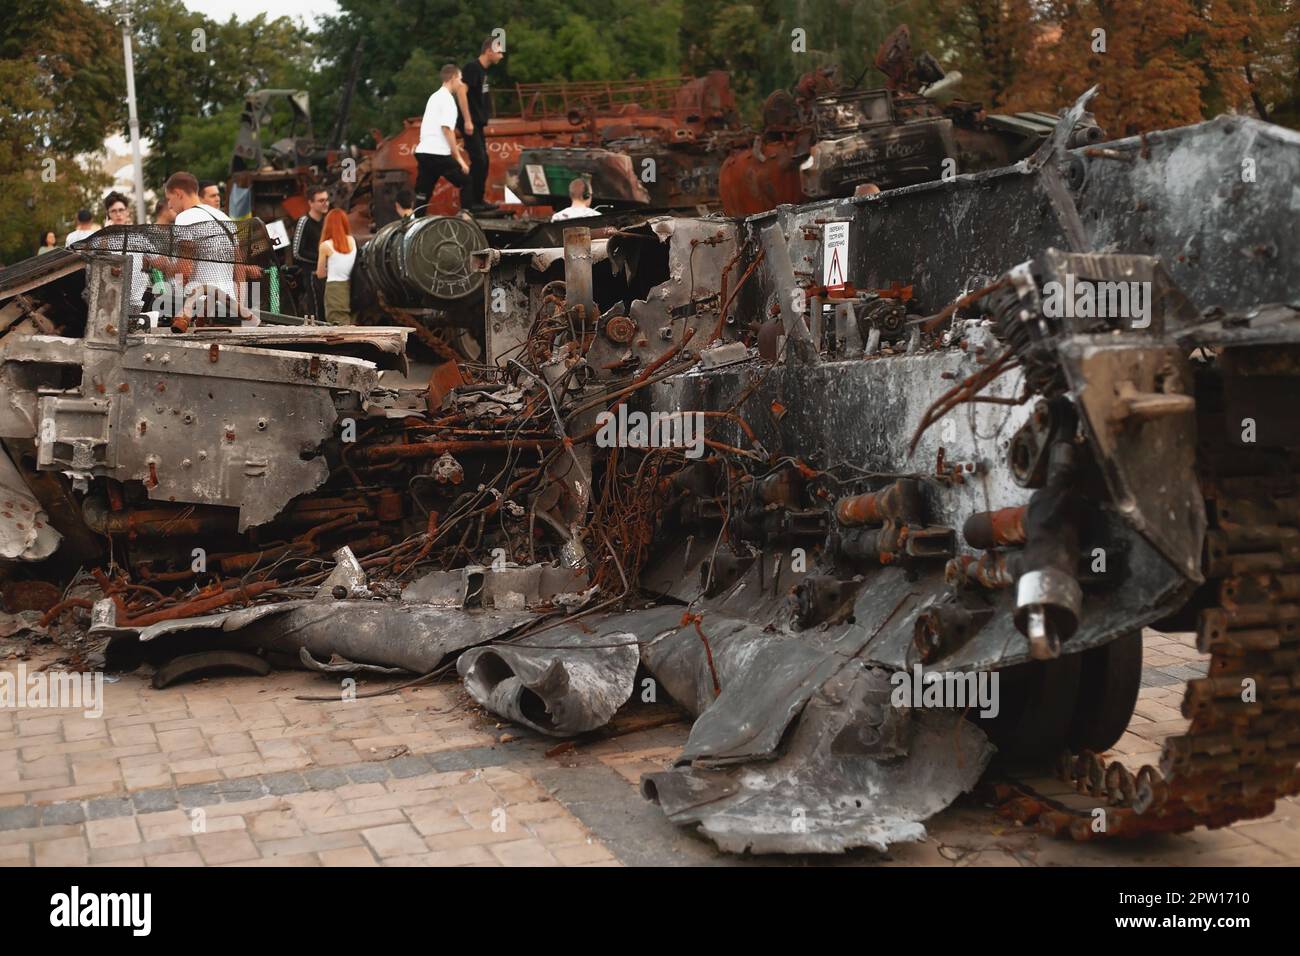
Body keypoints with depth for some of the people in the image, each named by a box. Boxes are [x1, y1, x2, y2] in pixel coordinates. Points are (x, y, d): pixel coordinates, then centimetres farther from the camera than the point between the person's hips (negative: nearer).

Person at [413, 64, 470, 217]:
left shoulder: (435, 97, 19)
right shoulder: (447, 99, -7)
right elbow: (447, 129, -16)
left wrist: (452, 147, 27)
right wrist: (459, 158, -15)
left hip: (423, 151, 8)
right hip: (438, 153, -8)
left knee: (422, 194, 6)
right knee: (466, 182, 5)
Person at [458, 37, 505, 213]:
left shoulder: (483, 70, 15)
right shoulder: (472, 67, -13)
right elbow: (462, 92, -21)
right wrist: (467, 121, -24)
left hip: (478, 124, 10)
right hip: (470, 123, -10)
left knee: (483, 162, 12)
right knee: (478, 161, -12)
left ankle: (478, 200, 20)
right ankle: (467, 202, -8)